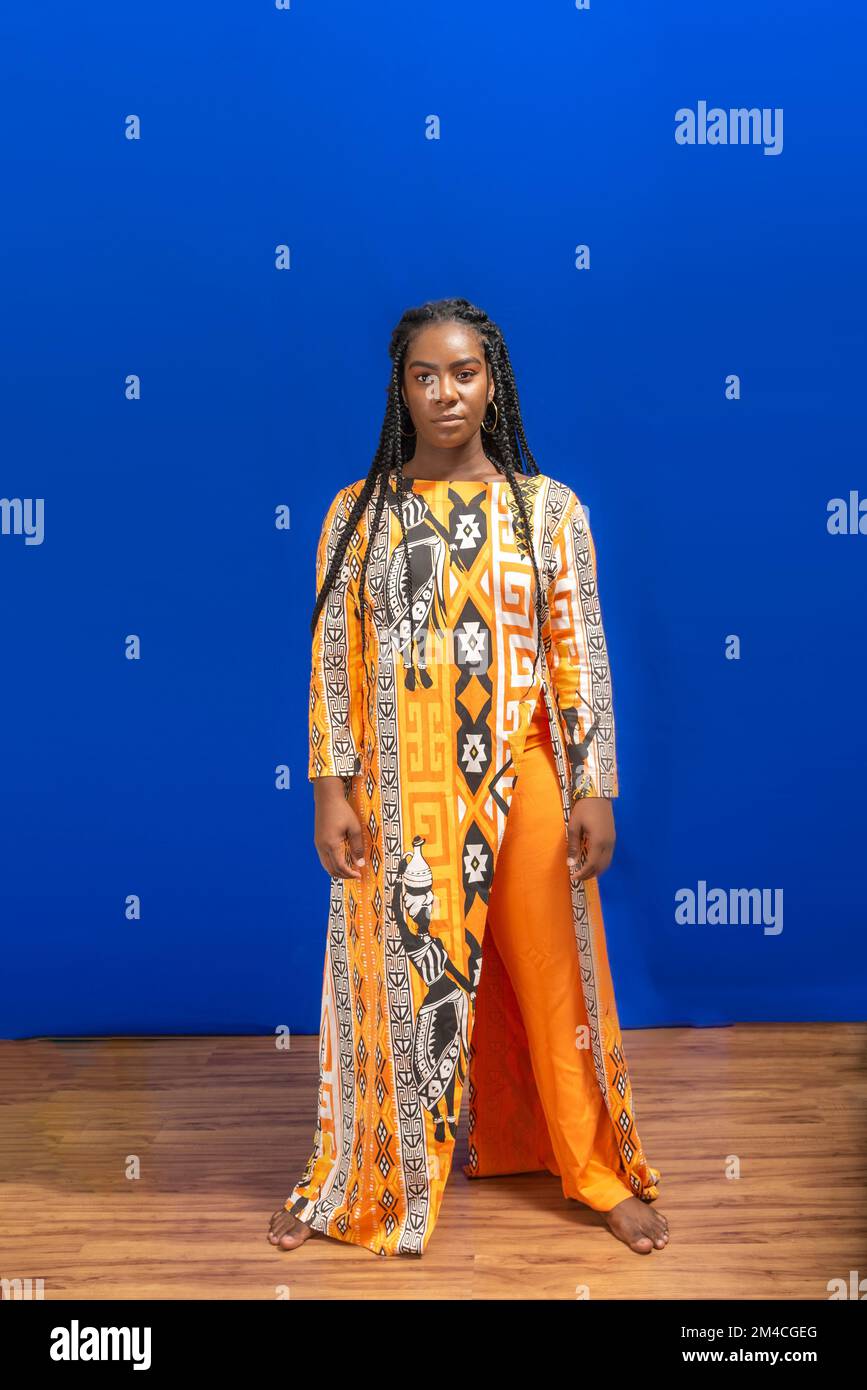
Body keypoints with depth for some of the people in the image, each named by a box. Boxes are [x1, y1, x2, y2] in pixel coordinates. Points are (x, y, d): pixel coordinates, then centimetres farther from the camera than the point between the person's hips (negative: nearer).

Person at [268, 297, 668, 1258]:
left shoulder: (549, 510, 0)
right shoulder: (357, 513, 2)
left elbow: (582, 657, -1)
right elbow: (333, 662, 1)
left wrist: (594, 791, -5)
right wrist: (331, 793, -4)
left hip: (521, 783, 0)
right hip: (398, 792, 1)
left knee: (554, 978, 9)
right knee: (392, 983, 11)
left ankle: (600, 1173, 27)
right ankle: (360, 1177, 31)